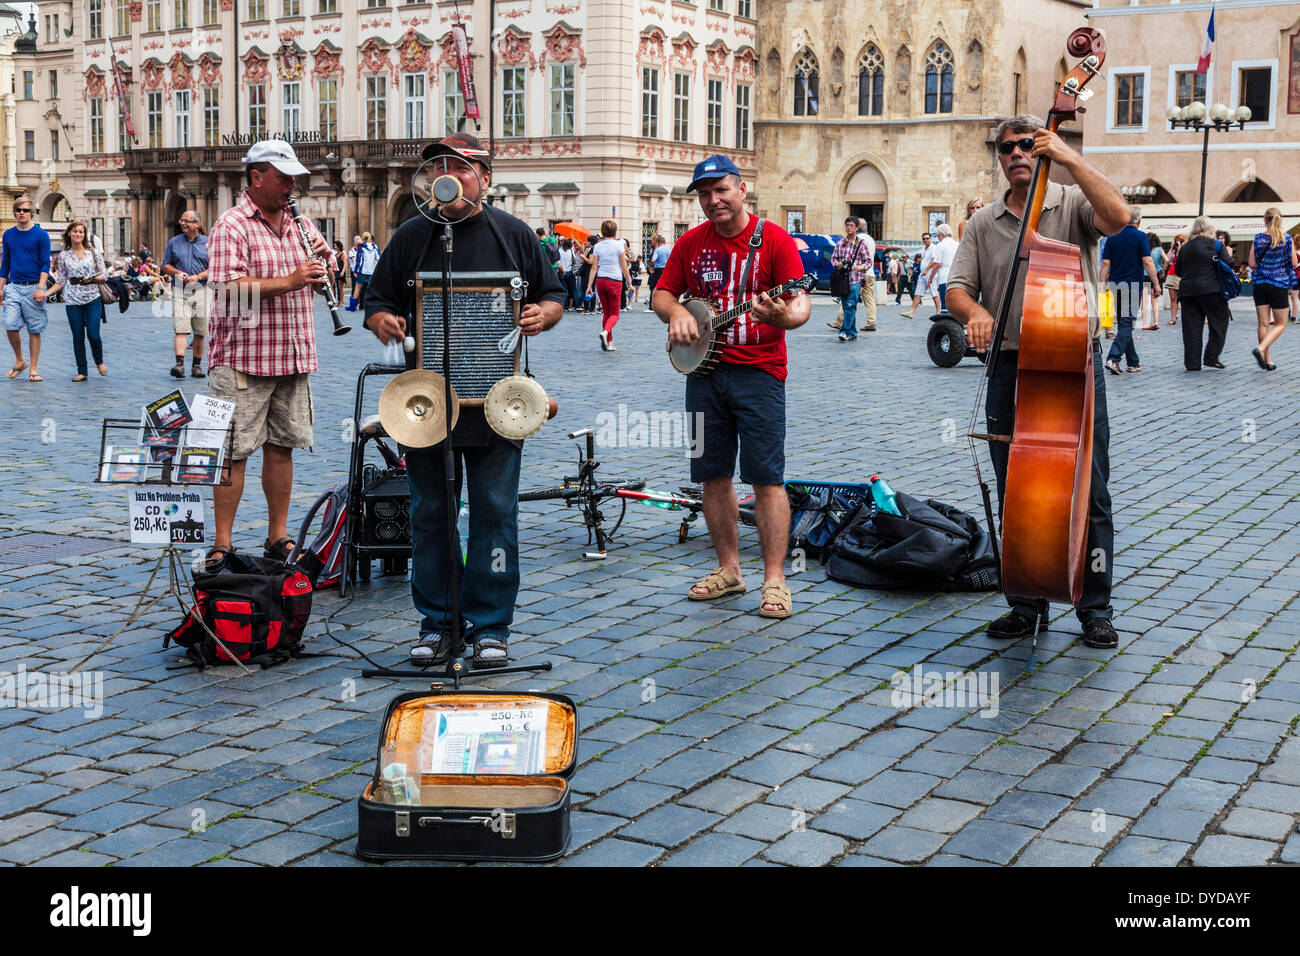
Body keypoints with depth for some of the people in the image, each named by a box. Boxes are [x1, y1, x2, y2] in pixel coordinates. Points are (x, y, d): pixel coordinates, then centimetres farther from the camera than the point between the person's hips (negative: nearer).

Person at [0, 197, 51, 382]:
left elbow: (45, 264, -4)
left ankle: (33, 369, 7)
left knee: (34, 330, 0)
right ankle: (19, 361, 12)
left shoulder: (41, 235, -1)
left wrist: (41, 288, -16)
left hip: (33, 288, -3)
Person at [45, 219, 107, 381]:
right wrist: (45, 293, -3)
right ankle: (82, 371, 12)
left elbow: (104, 275, 5)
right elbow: (61, 282, 8)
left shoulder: (93, 252, 3)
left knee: (93, 334, -9)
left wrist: (92, 279, -14)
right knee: (78, 337, 3)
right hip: (73, 301, 1)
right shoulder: (64, 256, 7)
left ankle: (99, 361, 20)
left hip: (93, 300, -1)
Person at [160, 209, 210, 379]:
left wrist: (198, 277, -11)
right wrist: (177, 272, -5)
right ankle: (179, 363, -23)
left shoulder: (208, 243, 8)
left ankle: (197, 365, 14)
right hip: (180, 290, 0)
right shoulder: (174, 242, 12)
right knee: (180, 328, -14)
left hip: (201, 290, 0)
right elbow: (165, 265, 15)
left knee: (200, 331, 4)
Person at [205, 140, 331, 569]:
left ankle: (278, 538, 19)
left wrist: (323, 259, -1)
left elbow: (321, 276, 23)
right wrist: (288, 282, -23)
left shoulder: (298, 223, 14)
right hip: (243, 358, -6)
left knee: (282, 447, 10)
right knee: (234, 451, -3)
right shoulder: (232, 226, -8)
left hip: (293, 356, 6)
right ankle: (223, 544, 4)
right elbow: (229, 288, -19)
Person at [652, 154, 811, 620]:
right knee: (713, 474, 9)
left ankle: (774, 579, -3)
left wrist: (785, 316, -34)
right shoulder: (691, 242, 9)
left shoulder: (773, 239, -5)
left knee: (767, 477, -7)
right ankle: (729, 569, 21)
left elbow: (799, 304, -11)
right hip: (704, 370, 5)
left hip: (758, 371, -5)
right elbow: (661, 294, 16)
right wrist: (675, 311, -7)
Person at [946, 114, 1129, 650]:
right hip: (1010, 369, 3)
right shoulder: (983, 223, 11)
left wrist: (1071, 160, -18)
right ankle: (1026, 606, 20)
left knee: (1089, 491, 0)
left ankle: (1095, 610, 11)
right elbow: (957, 288, 5)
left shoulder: (1073, 205, 2)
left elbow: (1118, 217, -20)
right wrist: (974, 310, -18)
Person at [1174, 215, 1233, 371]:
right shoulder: (1217, 246, -3)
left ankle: (1192, 363, 2)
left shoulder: (1185, 247, 7)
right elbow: (1228, 265, -7)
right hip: (1211, 291, -3)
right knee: (1219, 323, 8)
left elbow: (1178, 270, 12)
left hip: (1187, 291, 4)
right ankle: (1212, 357, 2)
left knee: (1191, 327, 4)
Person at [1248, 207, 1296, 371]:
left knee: (1263, 323, 7)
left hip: (1260, 284, 3)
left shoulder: (1258, 239, -1)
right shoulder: (1287, 239, -6)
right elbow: (1293, 263, -4)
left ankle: (1267, 361, 9)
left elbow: (1252, 264, 0)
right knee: (1280, 324, 6)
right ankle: (1261, 349, -18)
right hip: (1280, 284, -2)